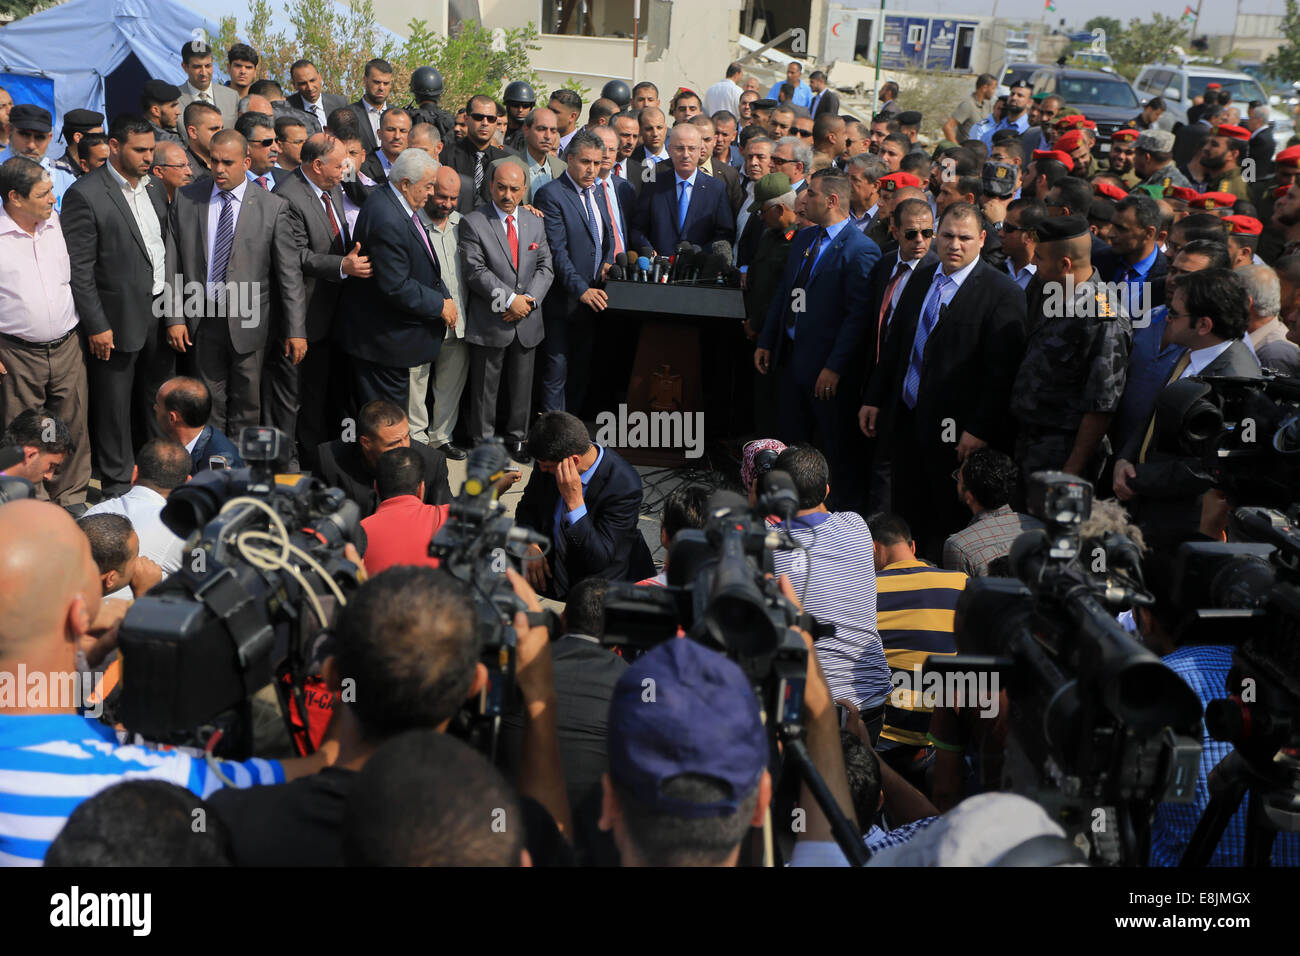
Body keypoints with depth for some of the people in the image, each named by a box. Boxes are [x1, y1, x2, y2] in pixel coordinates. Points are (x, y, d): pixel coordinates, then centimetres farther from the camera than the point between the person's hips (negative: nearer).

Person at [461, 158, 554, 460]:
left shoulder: (535, 223, 9)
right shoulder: (473, 223, -7)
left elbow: (545, 267, 6)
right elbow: (476, 272, -14)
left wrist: (530, 299, -10)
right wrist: (509, 300, -18)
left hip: (527, 322, 4)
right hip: (489, 323, -4)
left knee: (522, 386, 13)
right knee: (485, 387, 5)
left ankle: (517, 437, 28)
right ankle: (482, 441, 18)